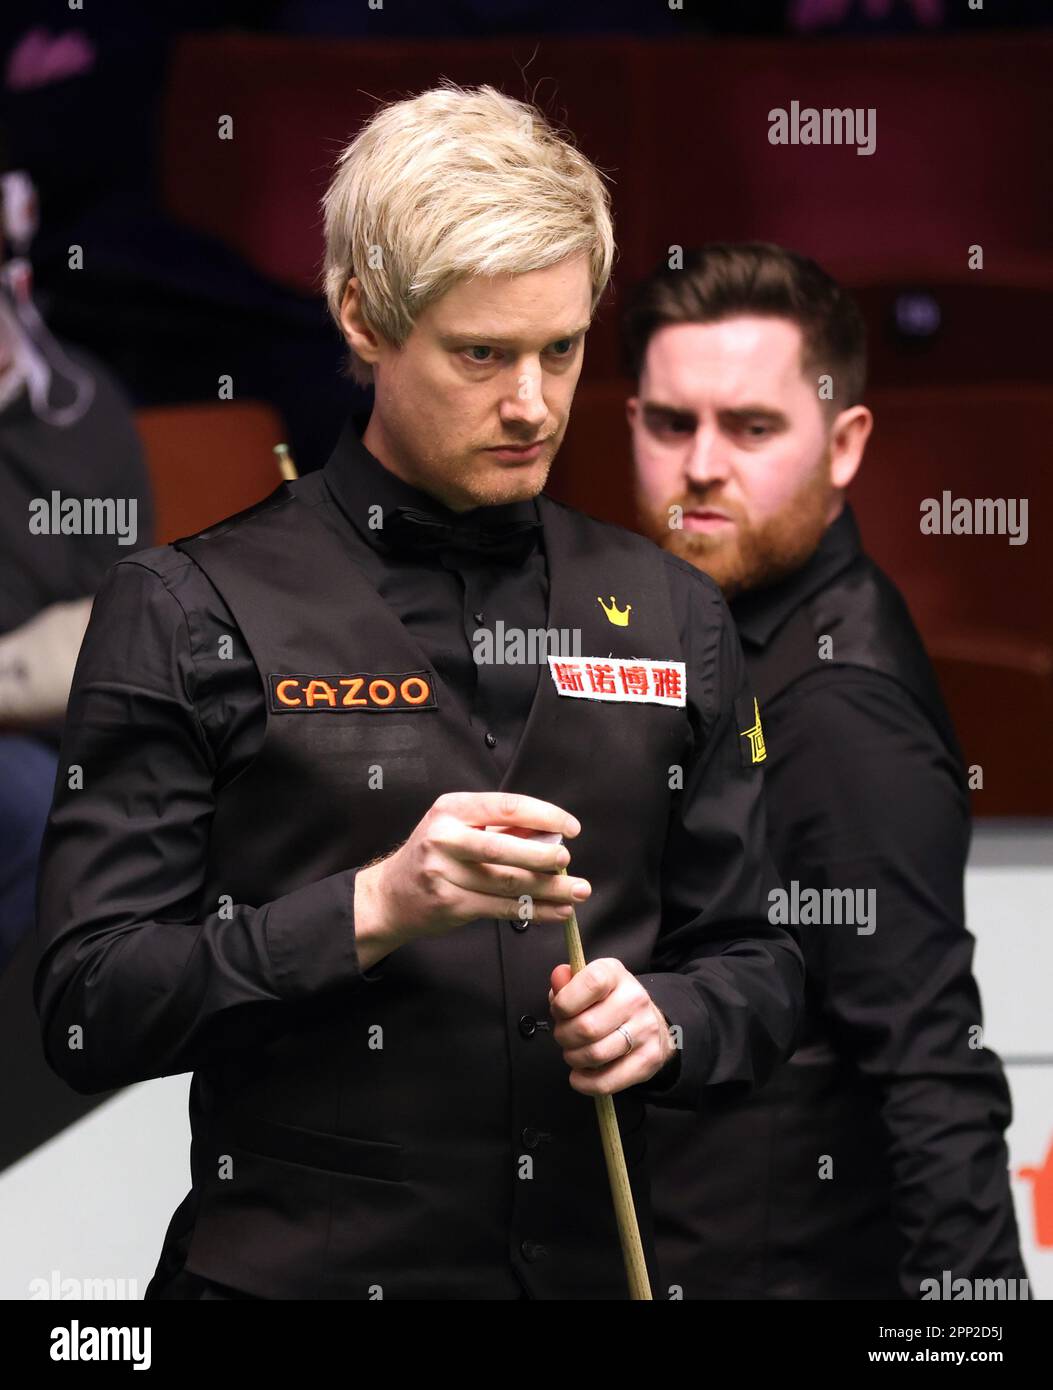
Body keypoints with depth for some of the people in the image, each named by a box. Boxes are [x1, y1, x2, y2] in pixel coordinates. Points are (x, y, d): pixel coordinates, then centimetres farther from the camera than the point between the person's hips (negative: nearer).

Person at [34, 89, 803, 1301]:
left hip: (592, 1258, 4)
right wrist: (373, 909, -22)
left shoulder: (670, 614, 7)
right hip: (294, 1266, -4)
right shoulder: (193, 609, -6)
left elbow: (756, 970, 12)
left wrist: (661, 1020, -9)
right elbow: (90, 1011, -11)